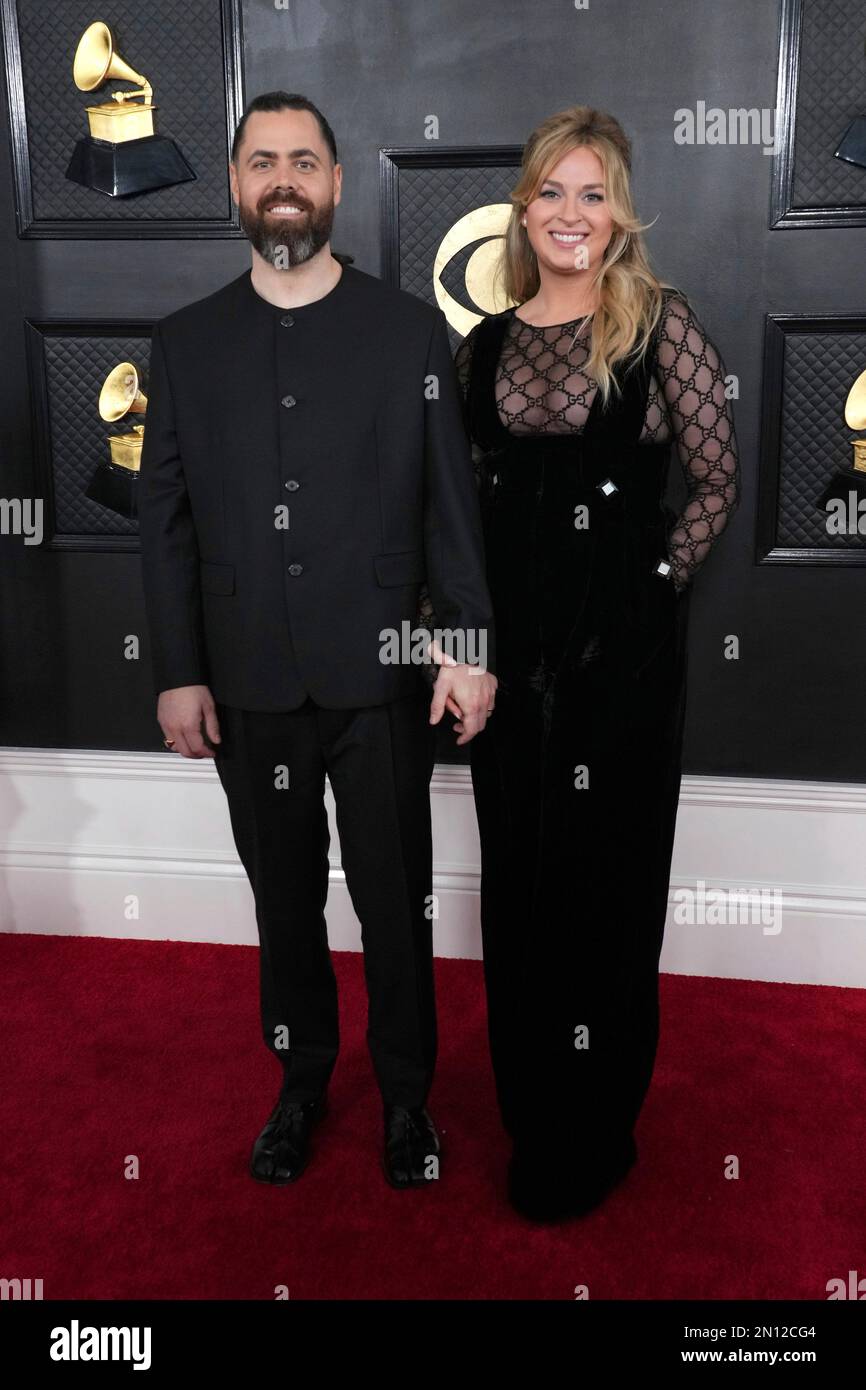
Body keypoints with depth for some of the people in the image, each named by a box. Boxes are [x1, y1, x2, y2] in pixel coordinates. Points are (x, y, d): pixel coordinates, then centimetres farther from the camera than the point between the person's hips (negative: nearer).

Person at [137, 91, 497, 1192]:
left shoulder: (410, 329, 3)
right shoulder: (185, 343, 6)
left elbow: (452, 502, 1)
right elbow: (165, 518, 5)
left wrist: (469, 647, -5)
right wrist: (176, 673, 0)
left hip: (381, 679, -1)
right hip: (248, 686, 2)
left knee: (395, 903, 9)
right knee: (283, 898, 15)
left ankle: (405, 1097, 28)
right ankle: (301, 1081, 35)